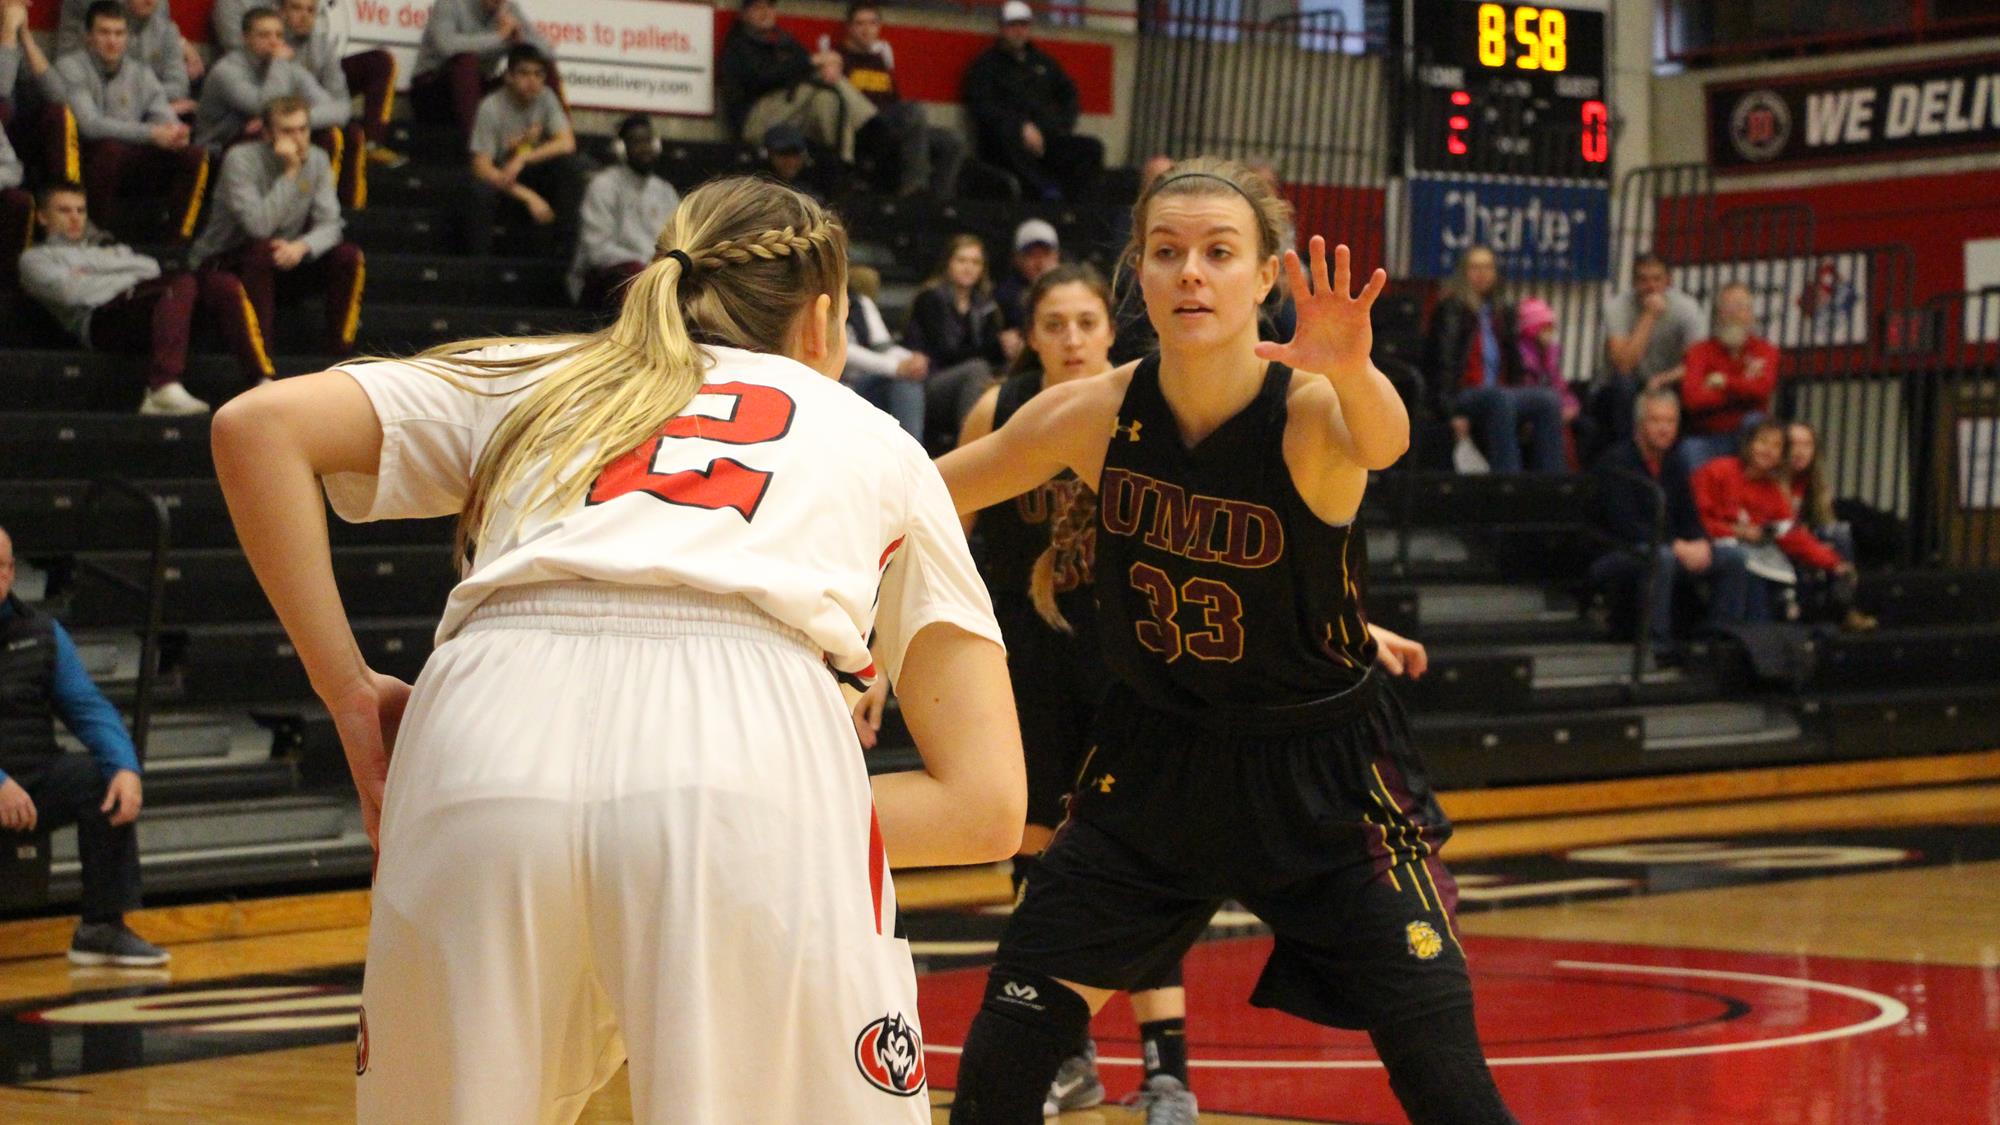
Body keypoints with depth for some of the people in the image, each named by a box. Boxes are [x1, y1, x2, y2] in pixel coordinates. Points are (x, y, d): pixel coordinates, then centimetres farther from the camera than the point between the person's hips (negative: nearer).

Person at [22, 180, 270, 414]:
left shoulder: (112, 248, 40)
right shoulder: (36, 257, 24)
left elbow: (152, 269, 17)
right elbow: (69, 291, 1)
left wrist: (91, 273, 9)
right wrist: (129, 281, 5)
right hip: (103, 316, -6)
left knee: (226, 286, -23)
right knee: (183, 284, -35)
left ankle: (261, 380, -35)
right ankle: (163, 389, -51)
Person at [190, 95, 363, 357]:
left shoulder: (317, 161, -4)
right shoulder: (241, 160, -21)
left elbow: (329, 225, -11)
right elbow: (259, 227, -32)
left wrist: (302, 246, -33)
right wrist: (289, 172, -30)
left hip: (284, 264, 5)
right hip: (224, 264, -5)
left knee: (348, 255, -14)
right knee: (262, 250, -36)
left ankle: (339, 344, -4)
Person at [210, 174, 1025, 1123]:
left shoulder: (540, 378, 34)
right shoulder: (878, 442, 31)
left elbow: (258, 426, 18)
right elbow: (986, 806, 22)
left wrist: (349, 693, 19)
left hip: (483, 736, 2)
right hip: (750, 757, -2)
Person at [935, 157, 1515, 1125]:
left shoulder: (1312, 409, -22)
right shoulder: (1096, 414, -12)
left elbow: (1383, 441, -48)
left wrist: (1351, 369, -69)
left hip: (1320, 774, -3)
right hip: (1156, 763, 3)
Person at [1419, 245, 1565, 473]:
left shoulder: (1502, 313, 21)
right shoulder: (1452, 310, 2)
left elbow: (1514, 367, 21)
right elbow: (1444, 364, -8)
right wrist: (1453, 412, -19)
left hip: (1501, 396, 6)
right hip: (1462, 396, -6)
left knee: (1549, 399, -20)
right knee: (1500, 398, -37)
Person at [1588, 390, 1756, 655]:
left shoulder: (1674, 467, 13)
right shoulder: (1616, 462, -10)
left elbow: (1691, 521, 13)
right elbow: (1624, 525, -19)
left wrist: (1701, 544, -12)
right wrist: (1677, 546, -24)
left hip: (1672, 553, 8)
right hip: (1613, 557, -8)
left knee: (1733, 556, -6)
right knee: (1661, 557, -39)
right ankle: (1657, 644, -34)